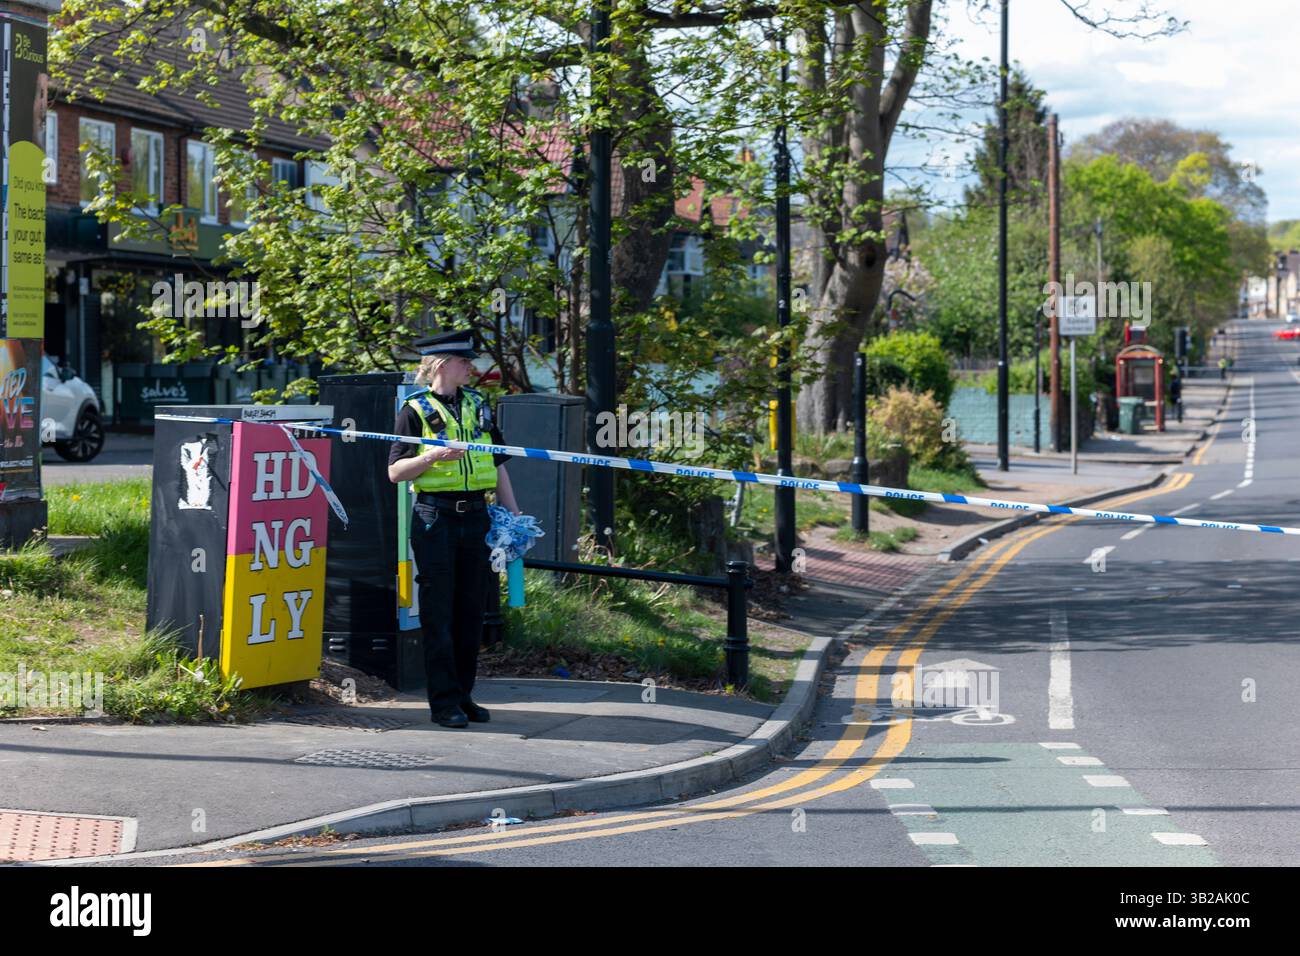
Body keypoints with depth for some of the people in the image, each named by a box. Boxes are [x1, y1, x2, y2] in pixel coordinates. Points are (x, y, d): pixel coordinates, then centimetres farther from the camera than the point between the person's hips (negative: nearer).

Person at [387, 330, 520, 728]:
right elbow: (395, 471, -5)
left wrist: (512, 511, 12)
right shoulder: (415, 410, -2)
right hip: (435, 517, -5)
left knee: (471, 610, 8)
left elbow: (497, 463, 19)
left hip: (476, 515, 5)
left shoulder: (479, 405, 14)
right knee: (438, 610, -2)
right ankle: (444, 701, 1)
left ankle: (463, 695, 17)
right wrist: (430, 457, -21)